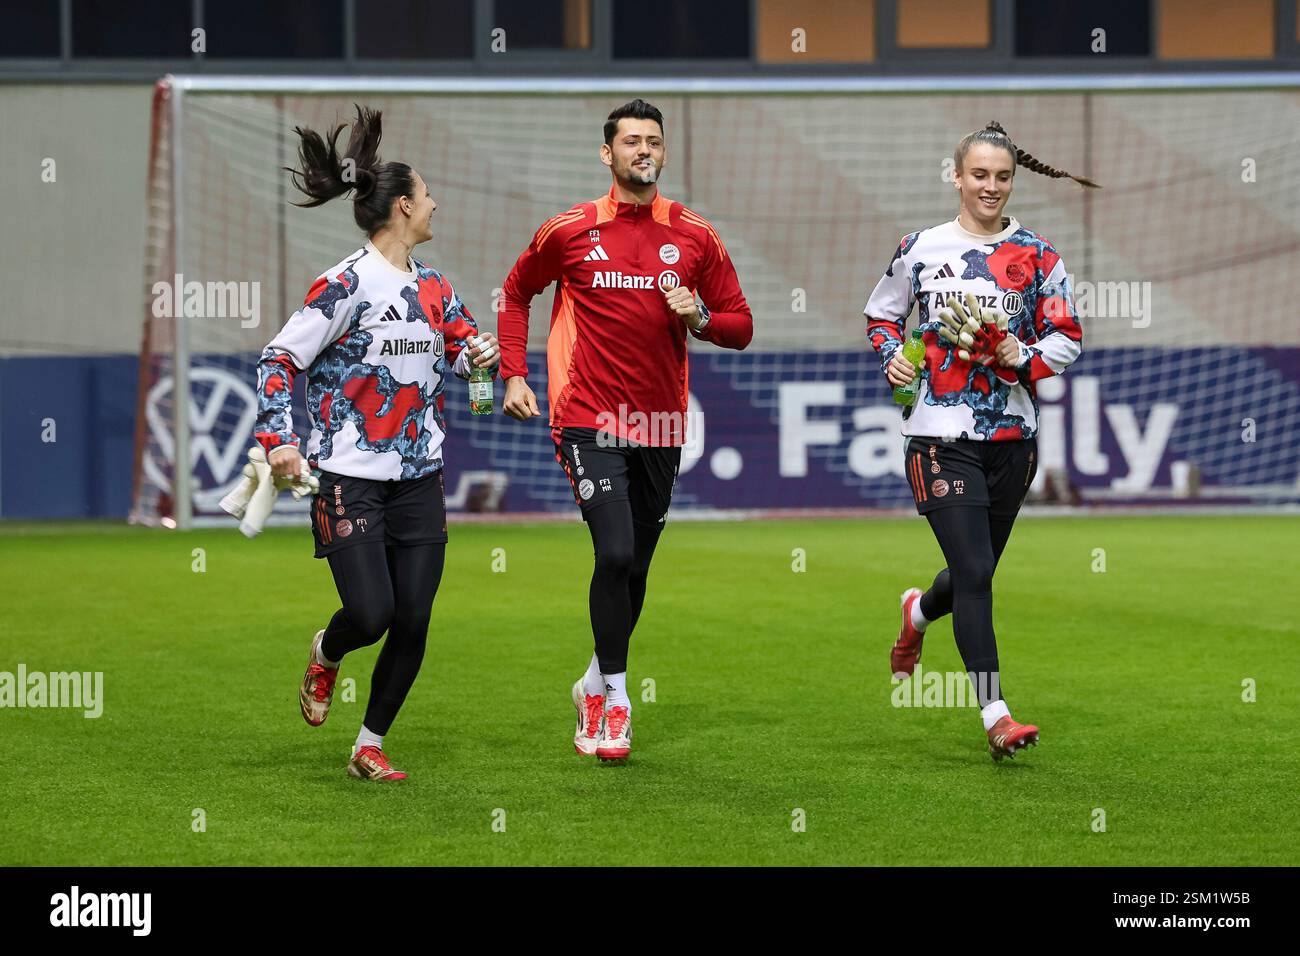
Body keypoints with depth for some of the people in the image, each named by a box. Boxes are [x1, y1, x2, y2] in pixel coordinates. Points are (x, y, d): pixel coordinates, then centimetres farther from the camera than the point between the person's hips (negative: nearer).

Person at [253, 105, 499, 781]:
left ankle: (370, 745, 15)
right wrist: (277, 440, -20)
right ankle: (324, 655, 24)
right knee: (371, 612, -13)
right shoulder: (346, 285, -11)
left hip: (419, 480, 6)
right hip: (351, 479, -6)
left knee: (412, 621, 0)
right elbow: (279, 358, -9)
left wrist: (479, 353, 2)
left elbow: (461, 340, 27)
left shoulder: (433, 286, 10)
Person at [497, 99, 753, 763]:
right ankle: (614, 699, -6)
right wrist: (514, 374, 6)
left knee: (635, 566, 11)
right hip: (589, 418, -3)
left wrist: (699, 316, -12)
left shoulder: (695, 237, 4)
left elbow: (740, 327, 9)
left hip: (660, 424, 3)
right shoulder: (569, 231, 0)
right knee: (615, 553, -16)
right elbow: (516, 293, 16)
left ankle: (595, 684, 31)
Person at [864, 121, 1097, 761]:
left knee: (977, 570, 16)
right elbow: (881, 315, 16)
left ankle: (918, 613, 51)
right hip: (940, 434, -3)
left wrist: (1025, 358, -13)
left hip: (1011, 434, 3)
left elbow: (1068, 338, 6)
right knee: (975, 573, -13)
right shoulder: (920, 249, 3)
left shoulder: (1037, 256, 4)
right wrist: (890, 356, -3)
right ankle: (995, 715, -12)